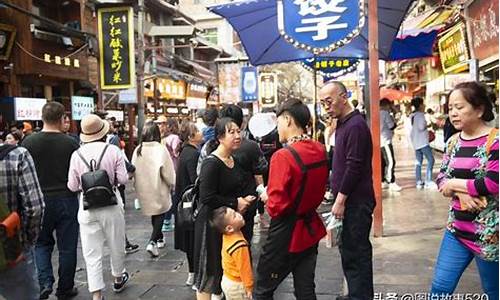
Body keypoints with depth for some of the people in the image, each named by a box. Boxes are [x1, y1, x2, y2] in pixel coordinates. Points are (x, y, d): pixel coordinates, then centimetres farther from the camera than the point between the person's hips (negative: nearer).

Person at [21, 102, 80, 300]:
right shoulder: (71, 143, -10)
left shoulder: (28, 142, -6)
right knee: (67, 247, 10)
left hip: (39, 200, 2)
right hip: (66, 200, -1)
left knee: (41, 243, 21)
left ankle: (45, 282, 6)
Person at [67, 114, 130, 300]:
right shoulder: (113, 151, -9)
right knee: (116, 245, 20)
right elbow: (123, 179, -9)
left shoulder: (77, 154, -5)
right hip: (111, 204, 0)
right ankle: (118, 279, 41)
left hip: (87, 206, 0)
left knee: (92, 253, 7)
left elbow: (72, 186, -3)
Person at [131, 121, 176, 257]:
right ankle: (152, 242, -6)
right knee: (160, 213, 9)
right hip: (158, 189, -4)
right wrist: (172, 184, 2)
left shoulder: (138, 150, -6)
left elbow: (133, 170, 1)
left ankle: (159, 238, 36)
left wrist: (138, 185, 15)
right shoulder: (160, 149, -18)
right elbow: (167, 171, -15)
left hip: (144, 189, 5)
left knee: (153, 213, 21)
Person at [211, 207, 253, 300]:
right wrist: (249, 287, -17)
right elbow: (244, 269, -26)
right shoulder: (239, 246, -34)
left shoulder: (227, 235, -12)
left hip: (227, 280, 8)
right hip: (236, 285, -8)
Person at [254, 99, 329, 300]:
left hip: (287, 234, -7)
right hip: (310, 230, 7)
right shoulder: (320, 151, -1)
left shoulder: (283, 156, -23)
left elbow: (276, 206, -22)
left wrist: (267, 198, -2)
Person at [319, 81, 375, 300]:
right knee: (348, 249, 17)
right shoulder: (342, 124, 13)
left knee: (356, 251, -1)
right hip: (348, 200, 10)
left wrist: (340, 200, -16)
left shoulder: (355, 125, -16)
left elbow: (354, 167, -20)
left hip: (356, 201, -9)